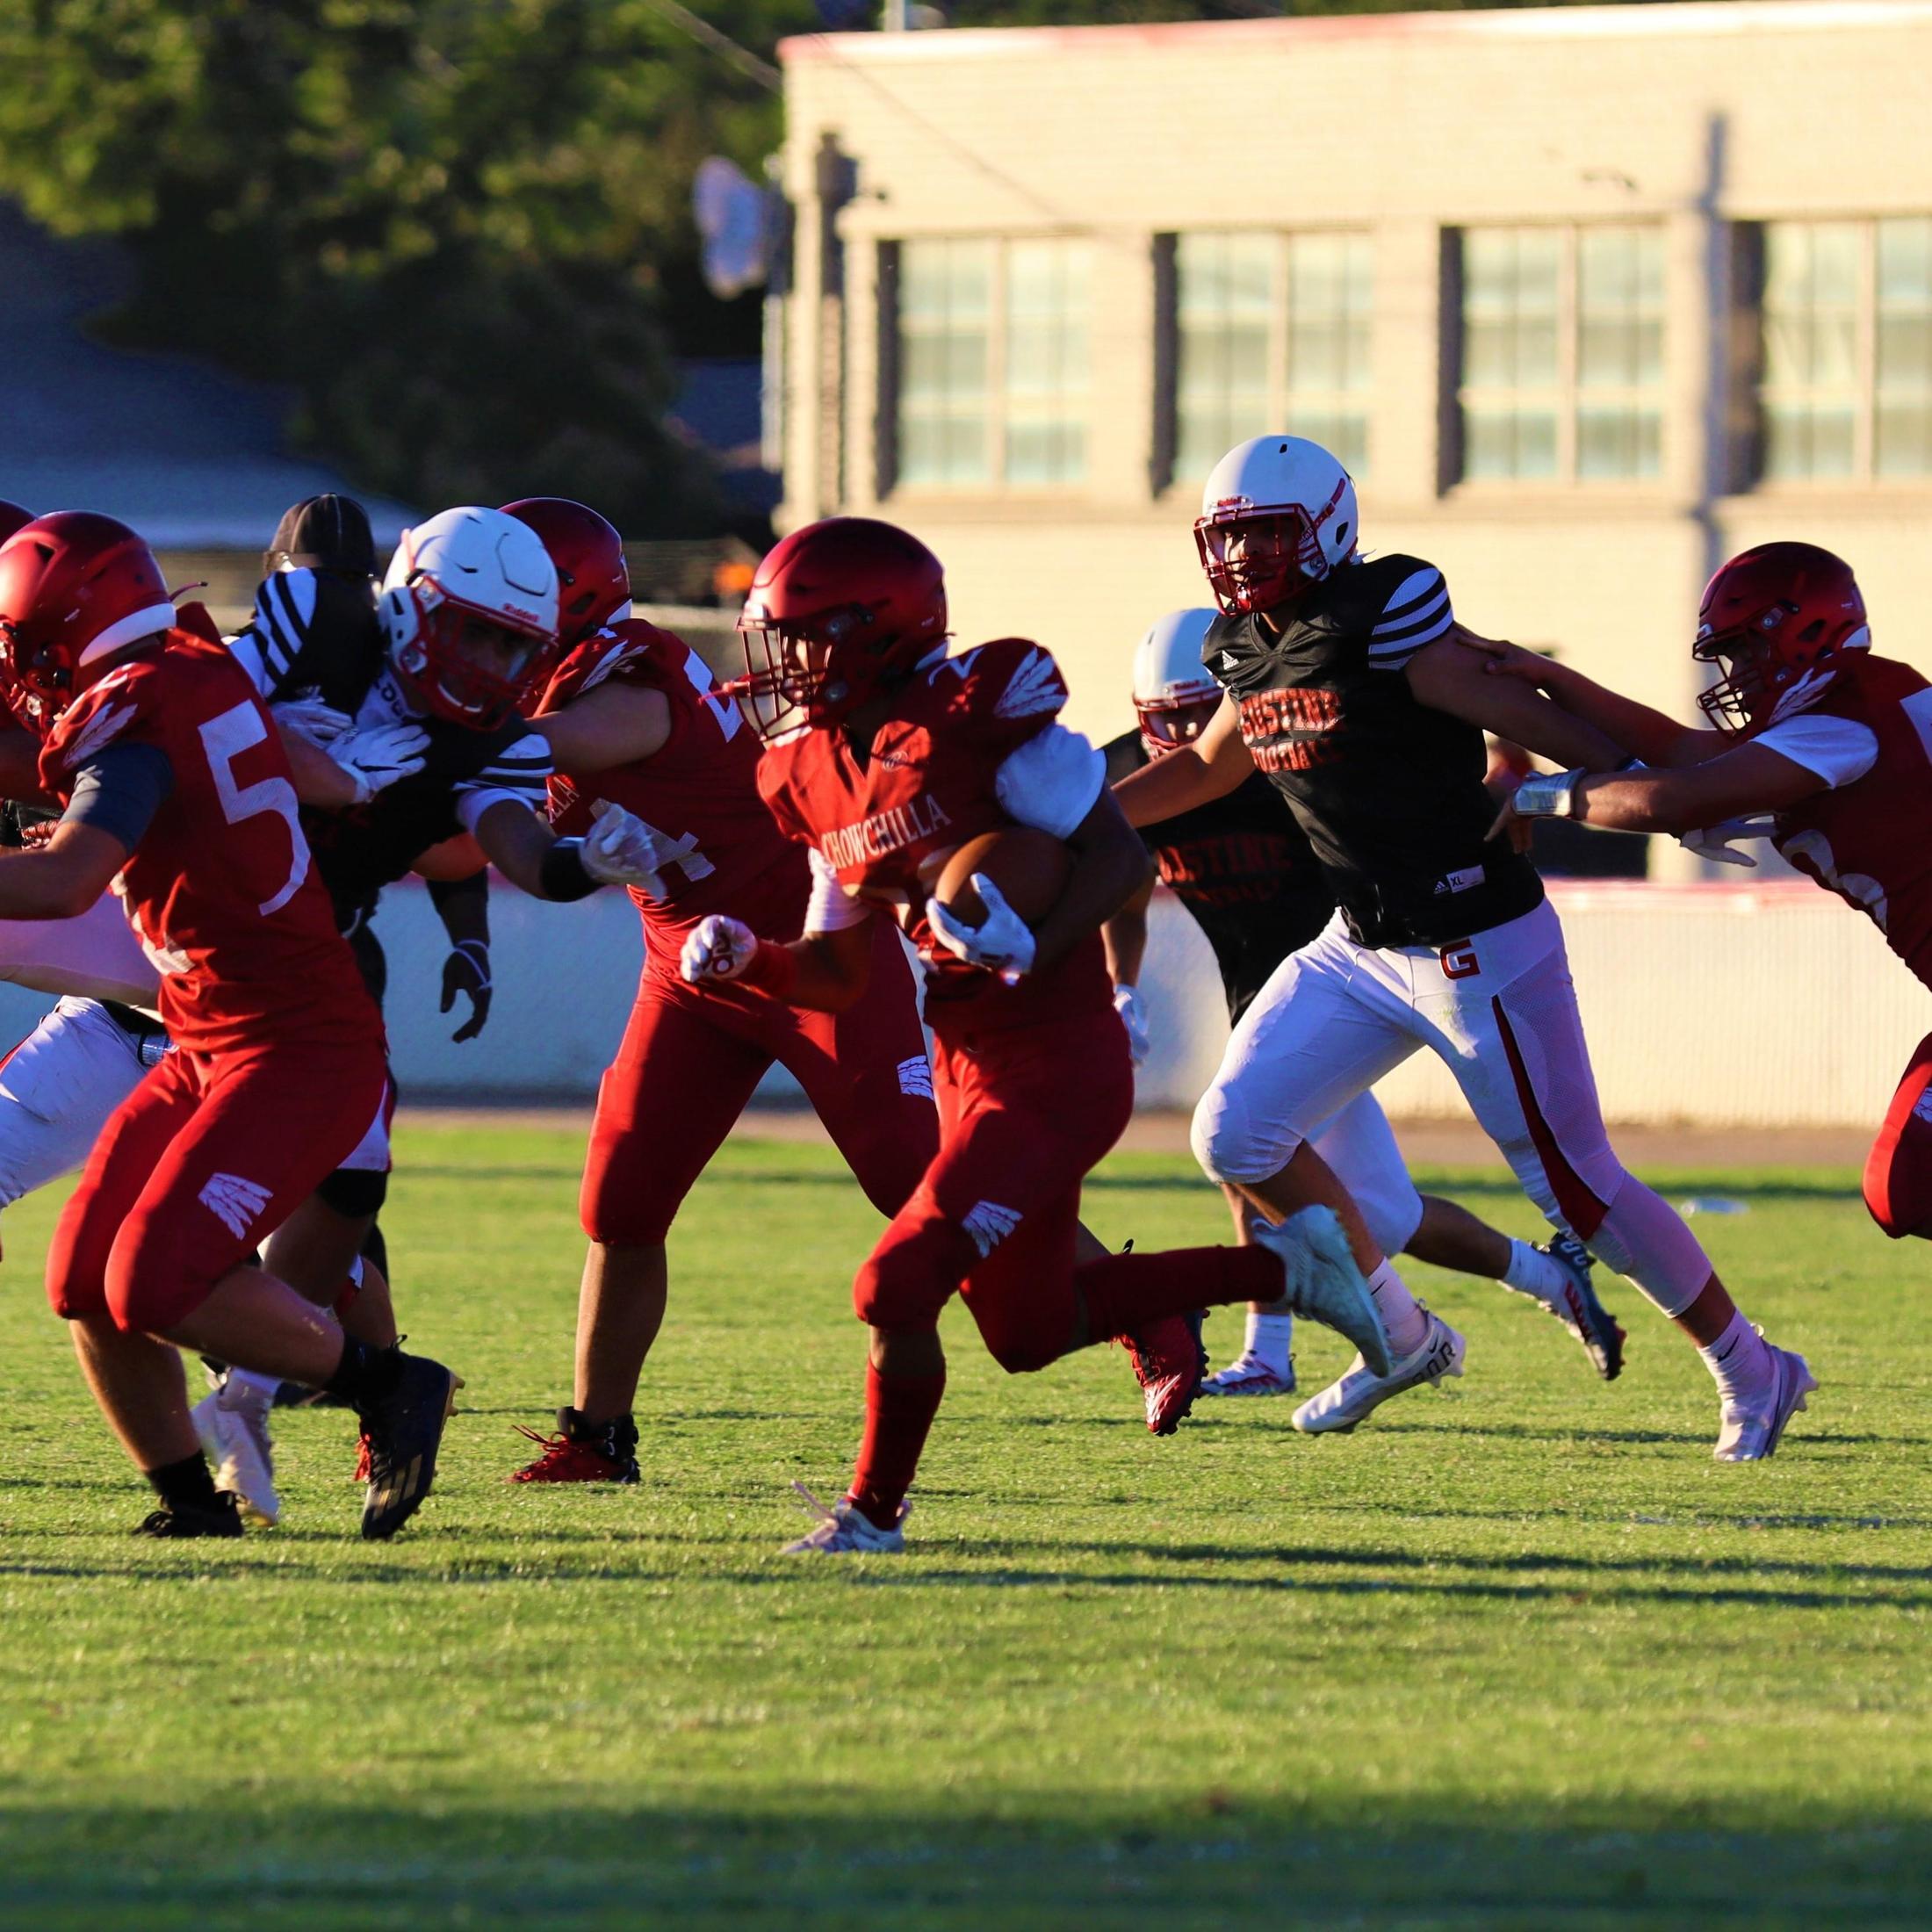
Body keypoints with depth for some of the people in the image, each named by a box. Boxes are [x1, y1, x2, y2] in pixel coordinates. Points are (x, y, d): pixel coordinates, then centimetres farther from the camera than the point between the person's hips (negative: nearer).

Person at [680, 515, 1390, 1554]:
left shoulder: (971, 718, -18)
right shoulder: (815, 769, 6)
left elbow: (1121, 855, -16)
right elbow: (838, 971, 12)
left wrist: (1029, 950, -29)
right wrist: (744, 959, -6)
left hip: (1058, 1066, -9)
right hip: (971, 1067, 9)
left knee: (897, 1291, -14)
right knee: (1030, 1333, 18)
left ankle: (873, 1510, 6)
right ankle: (1282, 1266, 32)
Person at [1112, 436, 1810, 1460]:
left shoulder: (1385, 618, -19)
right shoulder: (1248, 646, 6)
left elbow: (1532, 722, -19)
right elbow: (1207, 766, 25)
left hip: (1478, 949, -8)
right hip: (1361, 947, 8)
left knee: (1576, 1186, -3)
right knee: (1235, 1134, 2)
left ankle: (1751, 1371, 16)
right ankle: (1404, 1338, 17)